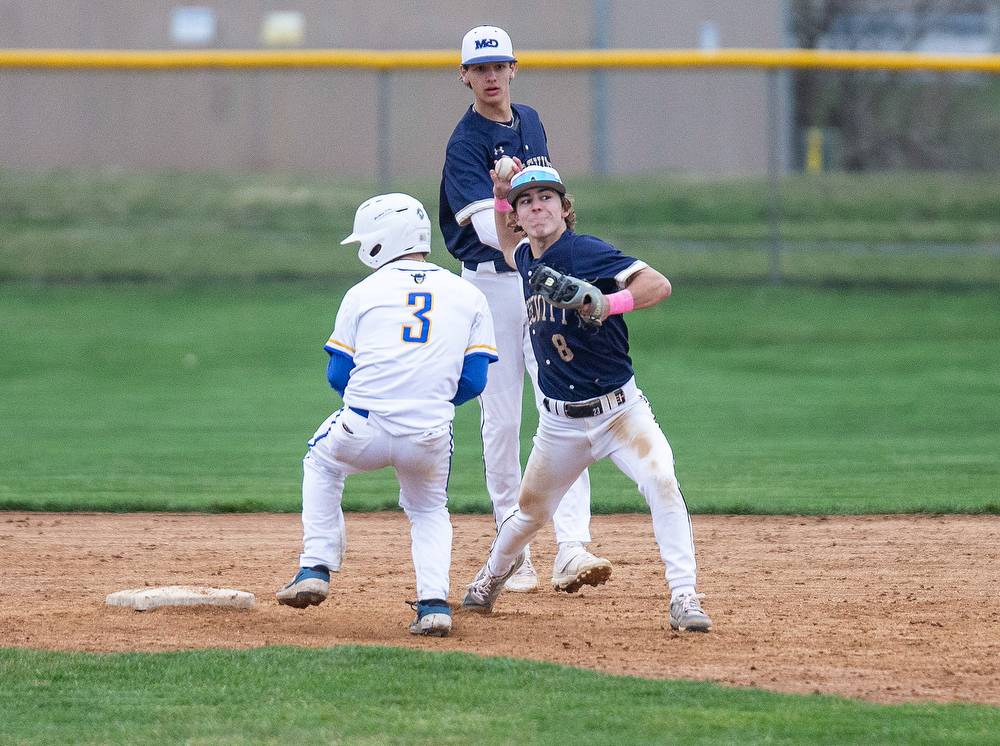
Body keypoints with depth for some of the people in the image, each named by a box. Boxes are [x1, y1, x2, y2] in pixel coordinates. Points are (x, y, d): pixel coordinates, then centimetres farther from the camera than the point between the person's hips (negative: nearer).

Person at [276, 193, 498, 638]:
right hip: (430, 439, 1)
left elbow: (337, 375, 10)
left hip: (364, 431, -1)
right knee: (429, 510, 28)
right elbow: (474, 380, 7)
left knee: (321, 464, 32)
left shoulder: (364, 293, 8)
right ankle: (434, 603, 5)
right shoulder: (469, 297, 12)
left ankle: (315, 570, 22)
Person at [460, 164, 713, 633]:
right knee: (531, 513, 16)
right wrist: (500, 195, 13)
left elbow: (658, 285, -28)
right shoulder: (527, 259, 3)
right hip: (560, 421, 6)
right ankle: (495, 572, 47)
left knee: (660, 480, -27)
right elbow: (509, 248, 30)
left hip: (619, 409, -6)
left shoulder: (585, 252, -17)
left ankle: (684, 599, -26)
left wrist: (602, 303, -44)